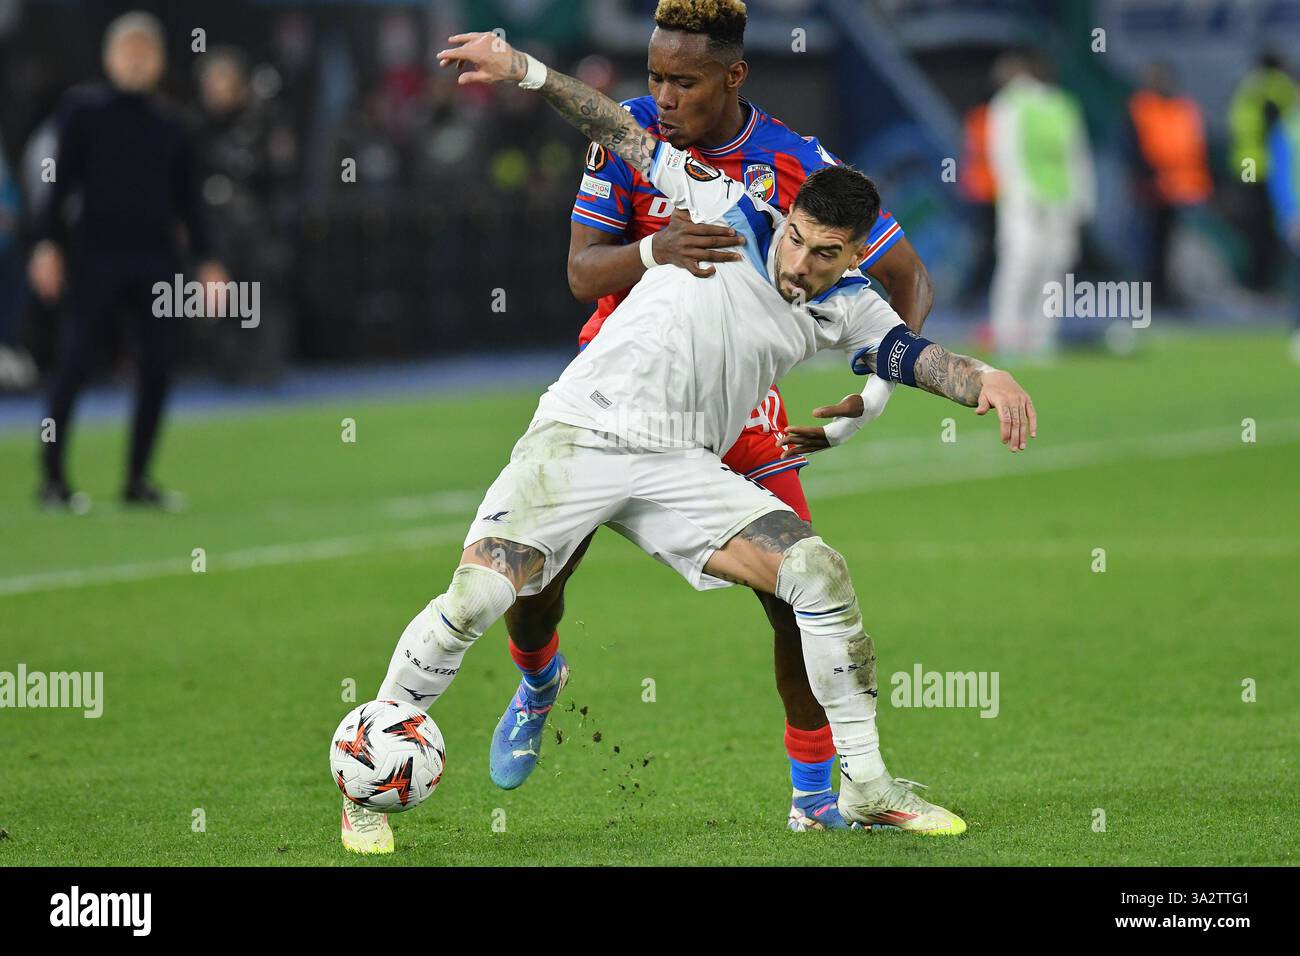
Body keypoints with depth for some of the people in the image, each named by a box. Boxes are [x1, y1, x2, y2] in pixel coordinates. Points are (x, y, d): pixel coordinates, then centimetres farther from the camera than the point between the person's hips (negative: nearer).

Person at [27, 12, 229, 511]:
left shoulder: (171, 130, 13)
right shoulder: (85, 115, 4)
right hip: (97, 256, -4)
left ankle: (137, 479, 8)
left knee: (158, 367, -1)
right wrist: (48, 244, -10)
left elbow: (187, 202, 15)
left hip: (157, 261, 4)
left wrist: (206, 260, 8)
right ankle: (52, 477, -4)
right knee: (74, 363, -8)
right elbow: (61, 184, 0)